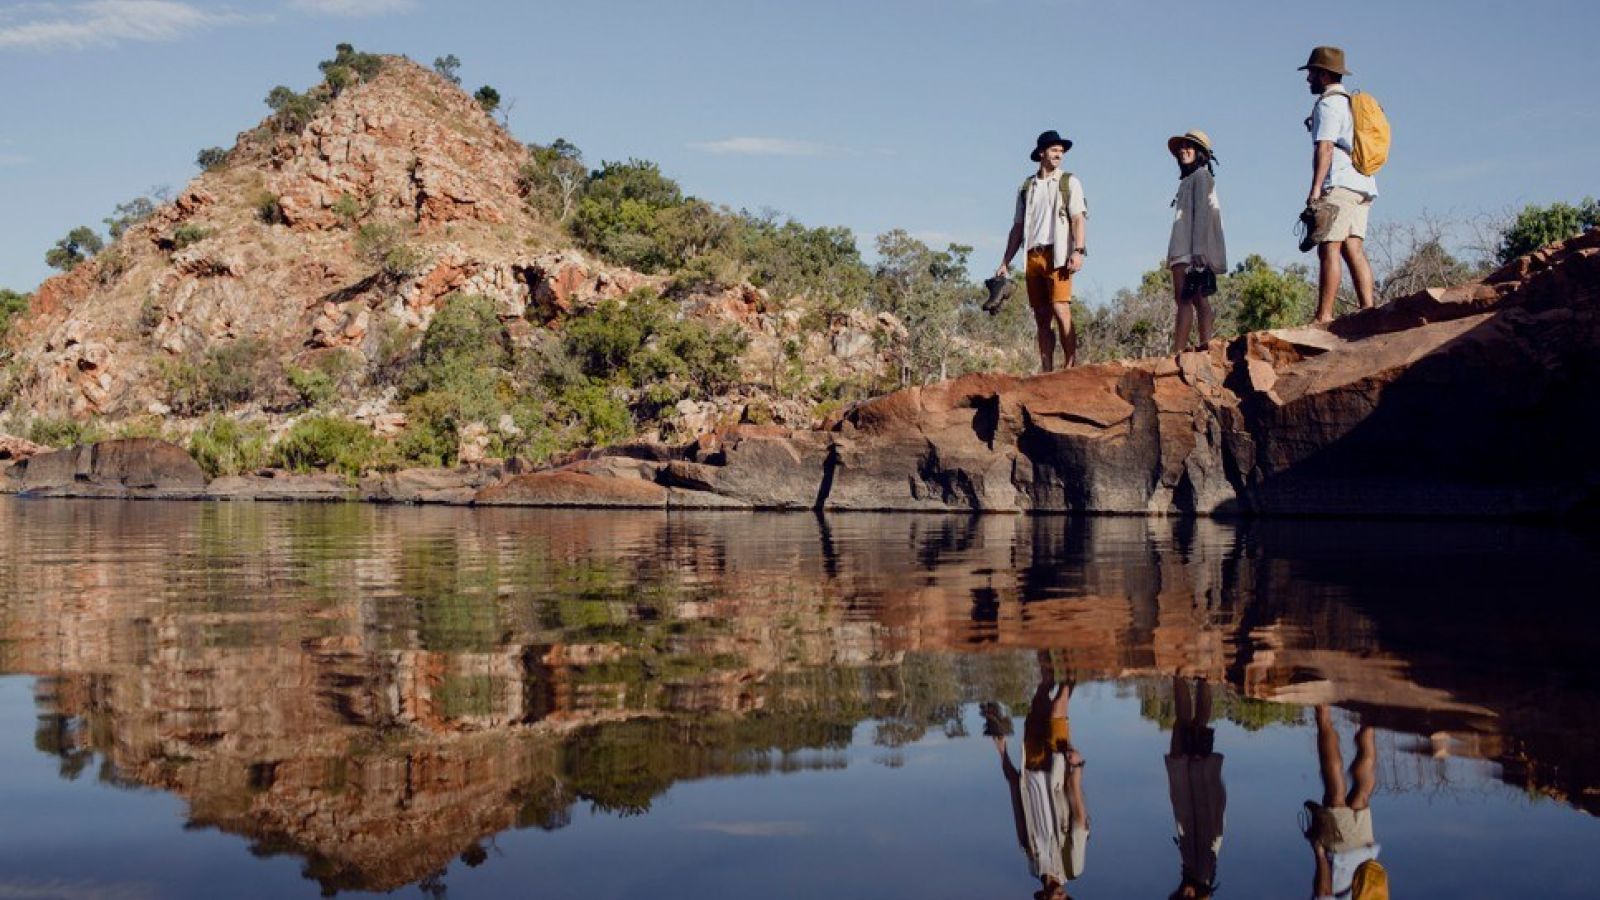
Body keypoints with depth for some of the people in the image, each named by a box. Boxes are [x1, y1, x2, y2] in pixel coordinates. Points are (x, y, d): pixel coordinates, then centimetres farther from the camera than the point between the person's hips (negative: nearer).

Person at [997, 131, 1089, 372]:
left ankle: (1071, 366, -16)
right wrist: (1005, 262, 13)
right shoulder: (1026, 187, 19)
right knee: (1041, 317, 3)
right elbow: (1017, 227, 20)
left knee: (1061, 311, -16)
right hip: (1032, 255, 4)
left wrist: (1078, 251, -16)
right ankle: (1047, 371, 3)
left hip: (1057, 254, -4)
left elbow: (1078, 218, -1)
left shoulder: (1069, 182, 9)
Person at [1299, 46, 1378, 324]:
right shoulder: (1352, 103, 26)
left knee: (1329, 249, -13)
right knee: (1354, 249, 3)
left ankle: (1324, 317, -19)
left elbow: (1325, 147, -13)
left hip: (1339, 185, -9)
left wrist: (1315, 189, -18)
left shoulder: (1328, 103, -2)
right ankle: (1368, 309, -6)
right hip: (1361, 186, 9)